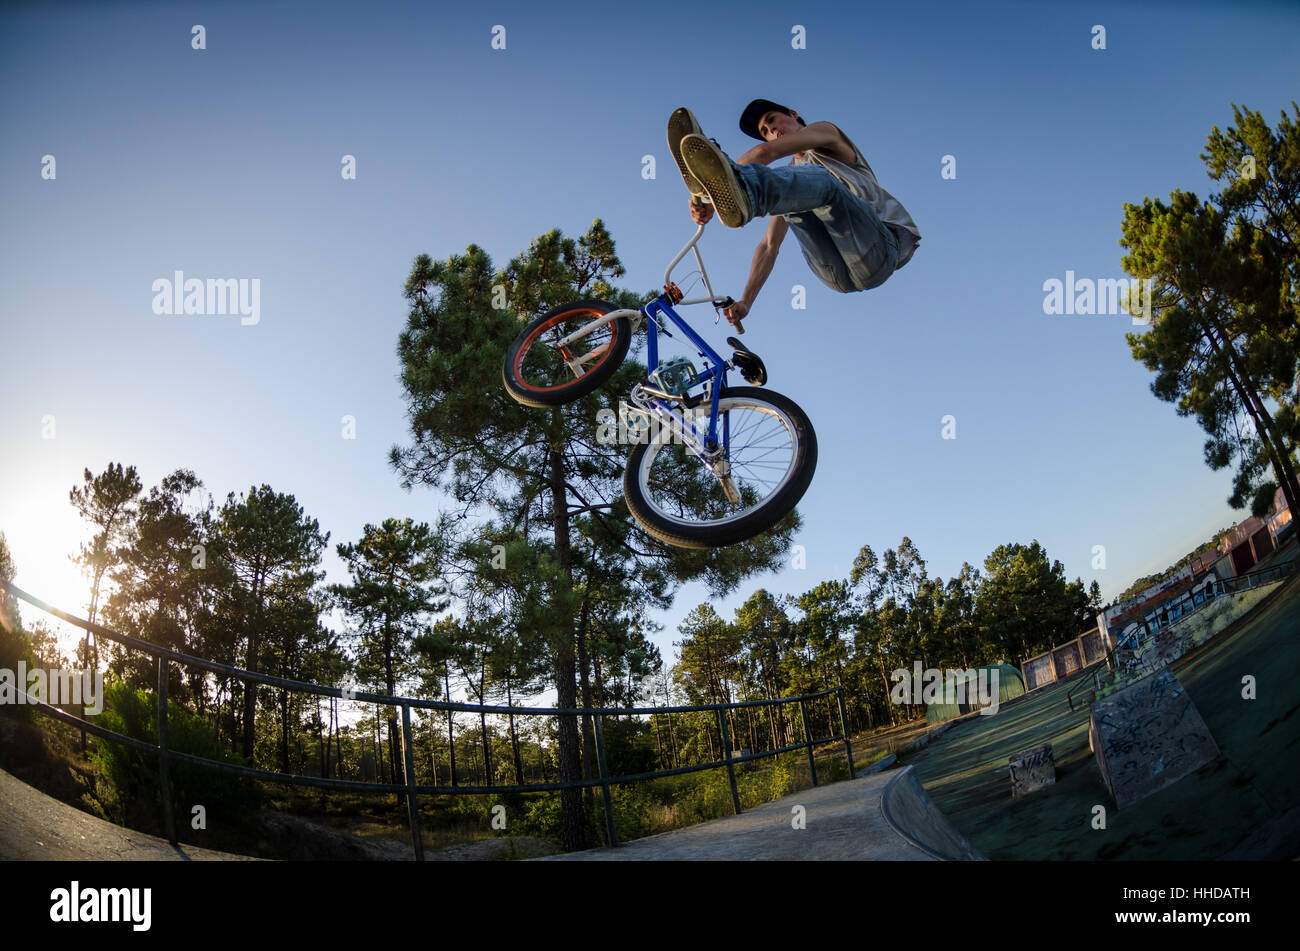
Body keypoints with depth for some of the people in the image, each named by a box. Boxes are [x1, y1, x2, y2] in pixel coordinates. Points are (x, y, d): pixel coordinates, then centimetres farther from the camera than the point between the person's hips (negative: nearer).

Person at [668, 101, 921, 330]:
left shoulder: (825, 131, 11)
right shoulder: (793, 173, 29)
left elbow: (766, 152, -8)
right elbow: (769, 245, 23)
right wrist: (745, 302, 11)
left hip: (882, 247, -5)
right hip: (839, 275, 5)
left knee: (822, 183, -31)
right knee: (785, 194, -12)